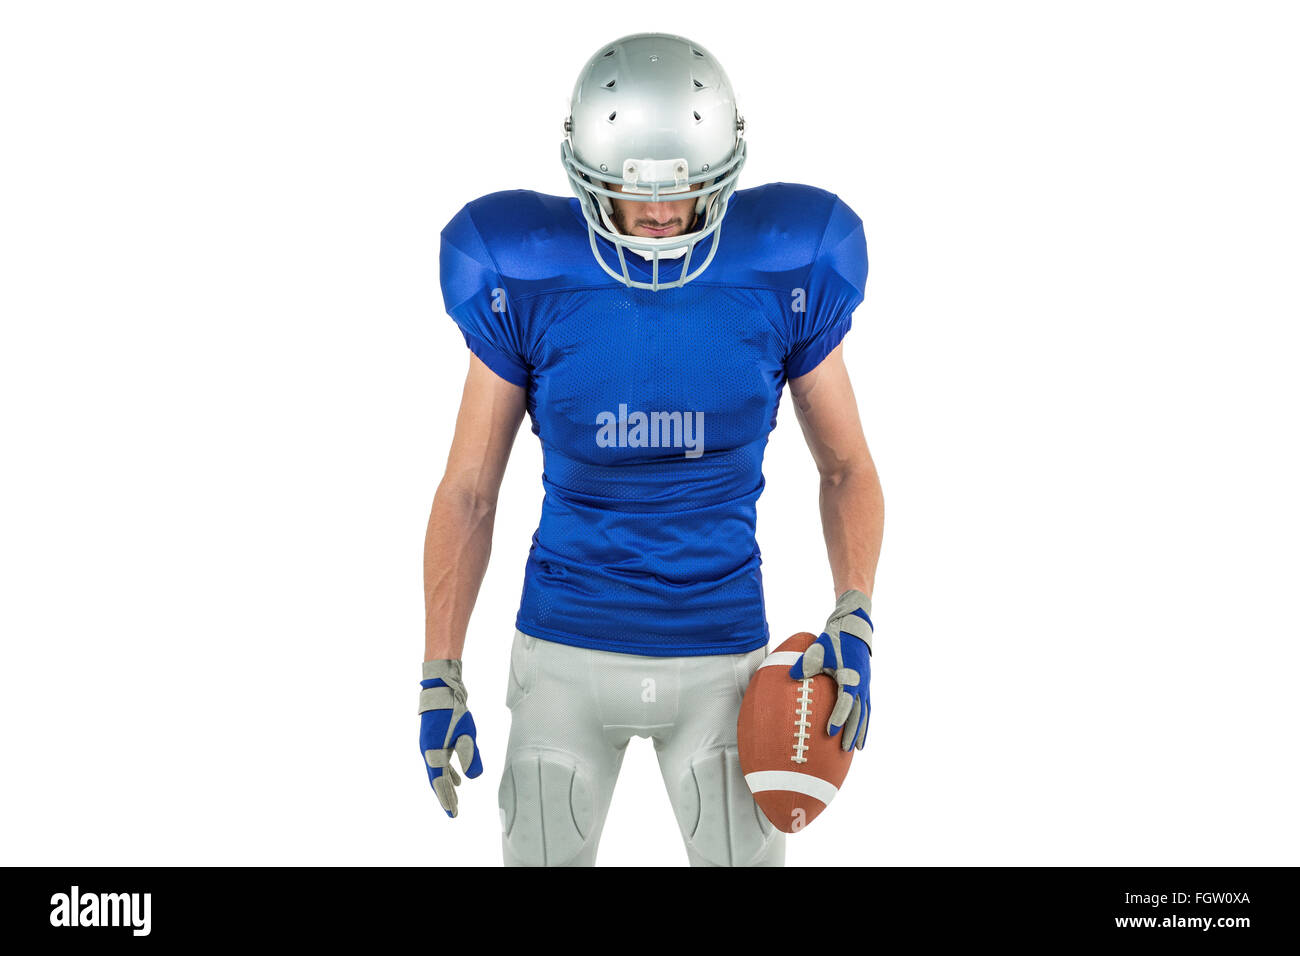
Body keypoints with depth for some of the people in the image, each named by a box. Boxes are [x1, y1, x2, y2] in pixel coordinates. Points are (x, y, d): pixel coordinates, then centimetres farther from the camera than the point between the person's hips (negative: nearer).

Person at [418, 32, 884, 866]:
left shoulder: (780, 277, -9)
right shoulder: (528, 283, -10)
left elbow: (847, 468, 2)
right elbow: (469, 491, -3)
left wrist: (854, 621, -13)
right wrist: (440, 675, -7)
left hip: (722, 659, 0)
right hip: (566, 655, 0)